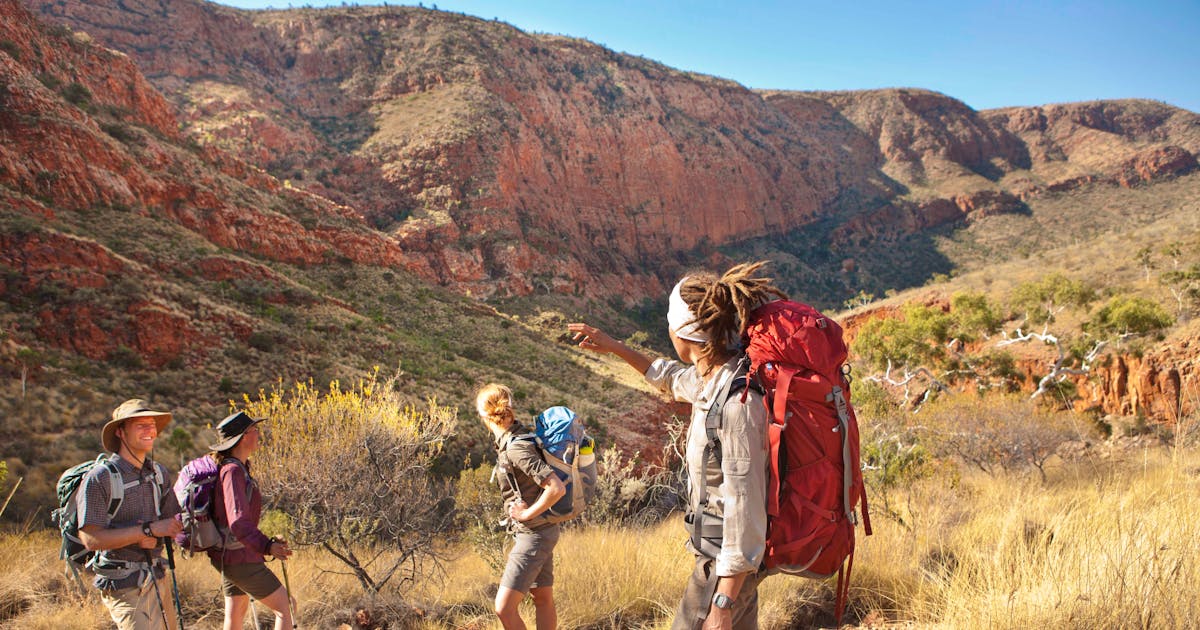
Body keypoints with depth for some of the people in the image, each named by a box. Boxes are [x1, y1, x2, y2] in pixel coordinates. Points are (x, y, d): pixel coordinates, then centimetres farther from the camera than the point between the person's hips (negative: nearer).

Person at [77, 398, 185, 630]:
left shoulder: (160, 473, 8)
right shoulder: (99, 479, -13)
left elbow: (175, 524, 12)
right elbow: (91, 539, -20)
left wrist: (155, 538, -10)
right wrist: (149, 530, -22)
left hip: (158, 577, 7)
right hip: (125, 584, -7)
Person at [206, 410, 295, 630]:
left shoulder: (240, 468, 10)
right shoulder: (233, 471, -21)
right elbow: (238, 522, -30)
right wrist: (266, 546, -40)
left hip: (228, 555, 10)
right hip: (239, 557, -10)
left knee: (236, 612, 18)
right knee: (284, 608, -4)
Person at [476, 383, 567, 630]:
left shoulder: (516, 448, -24)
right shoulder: (520, 435, 4)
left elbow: (558, 488, -31)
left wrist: (528, 514, -19)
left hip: (534, 534, -10)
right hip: (540, 531, 10)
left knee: (504, 607, -10)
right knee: (543, 600, 16)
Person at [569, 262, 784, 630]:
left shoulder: (737, 402, -28)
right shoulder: (710, 378, 0)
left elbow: (745, 507, -26)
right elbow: (673, 378, 26)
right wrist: (614, 348, 28)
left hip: (727, 561, -9)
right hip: (722, 553, 9)